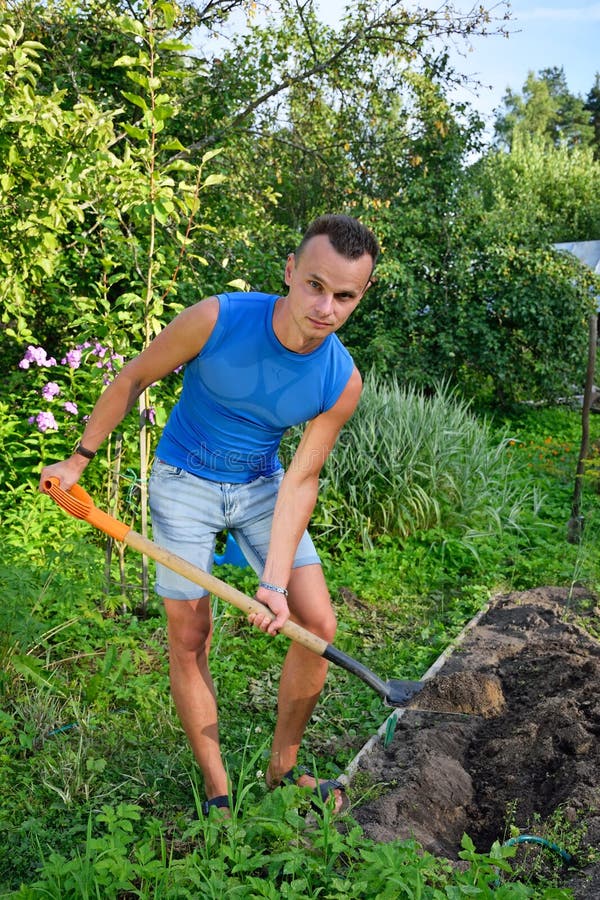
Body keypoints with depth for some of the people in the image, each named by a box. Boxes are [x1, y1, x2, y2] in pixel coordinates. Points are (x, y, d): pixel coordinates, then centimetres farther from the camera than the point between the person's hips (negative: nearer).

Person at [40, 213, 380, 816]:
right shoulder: (216, 320, -27)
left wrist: (276, 581, -23)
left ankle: (282, 771, 18)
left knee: (317, 626, -4)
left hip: (261, 488, 3)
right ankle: (217, 794, 17)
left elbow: (299, 482, -15)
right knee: (189, 639, 0)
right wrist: (79, 459, -2)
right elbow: (133, 380, -11)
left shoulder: (341, 382, -19)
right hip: (184, 484, -2)